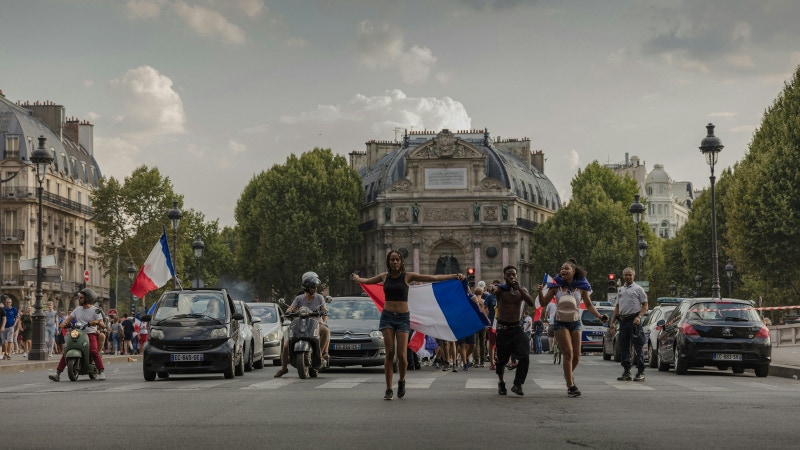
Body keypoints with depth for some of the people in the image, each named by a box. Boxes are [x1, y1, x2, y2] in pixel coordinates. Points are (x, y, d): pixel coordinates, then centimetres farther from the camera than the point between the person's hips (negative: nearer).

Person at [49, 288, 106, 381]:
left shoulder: (95, 310, 1)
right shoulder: (78, 309, 19)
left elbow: (101, 323, -7)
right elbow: (69, 318, 11)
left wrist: (96, 322, -29)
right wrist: (64, 322, -10)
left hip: (90, 334, -5)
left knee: (93, 351, -29)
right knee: (66, 351, -10)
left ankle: (102, 372, -25)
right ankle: (58, 373, -10)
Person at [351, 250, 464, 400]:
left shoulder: (407, 276, -1)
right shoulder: (384, 276, 7)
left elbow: (433, 278, -3)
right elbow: (367, 281, 30)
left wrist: (455, 276, -6)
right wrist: (357, 278, 20)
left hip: (403, 317, -2)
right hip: (387, 316, 2)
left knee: (401, 355, -8)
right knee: (389, 353, -5)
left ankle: (402, 381, 22)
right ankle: (389, 389, 0)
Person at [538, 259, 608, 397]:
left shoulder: (581, 287, -3)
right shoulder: (556, 286, -5)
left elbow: (588, 305, 6)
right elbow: (544, 302, 0)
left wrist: (599, 316, -8)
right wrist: (540, 292, -20)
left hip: (575, 322, 2)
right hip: (560, 323, -2)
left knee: (576, 355, 3)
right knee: (568, 353, -14)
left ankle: (569, 373, 37)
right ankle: (571, 386, -10)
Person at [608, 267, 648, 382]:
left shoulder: (638, 289, 1)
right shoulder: (620, 290, 20)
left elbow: (645, 305, -2)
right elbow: (617, 307, 23)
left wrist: (639, 317, -18)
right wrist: (612, 323, 16)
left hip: (634, 320, -6)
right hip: (623, 320, 6)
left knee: (637, 347, -7)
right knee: (623, 347, 7)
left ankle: (640, 372, -5)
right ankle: (626, 372, 13)